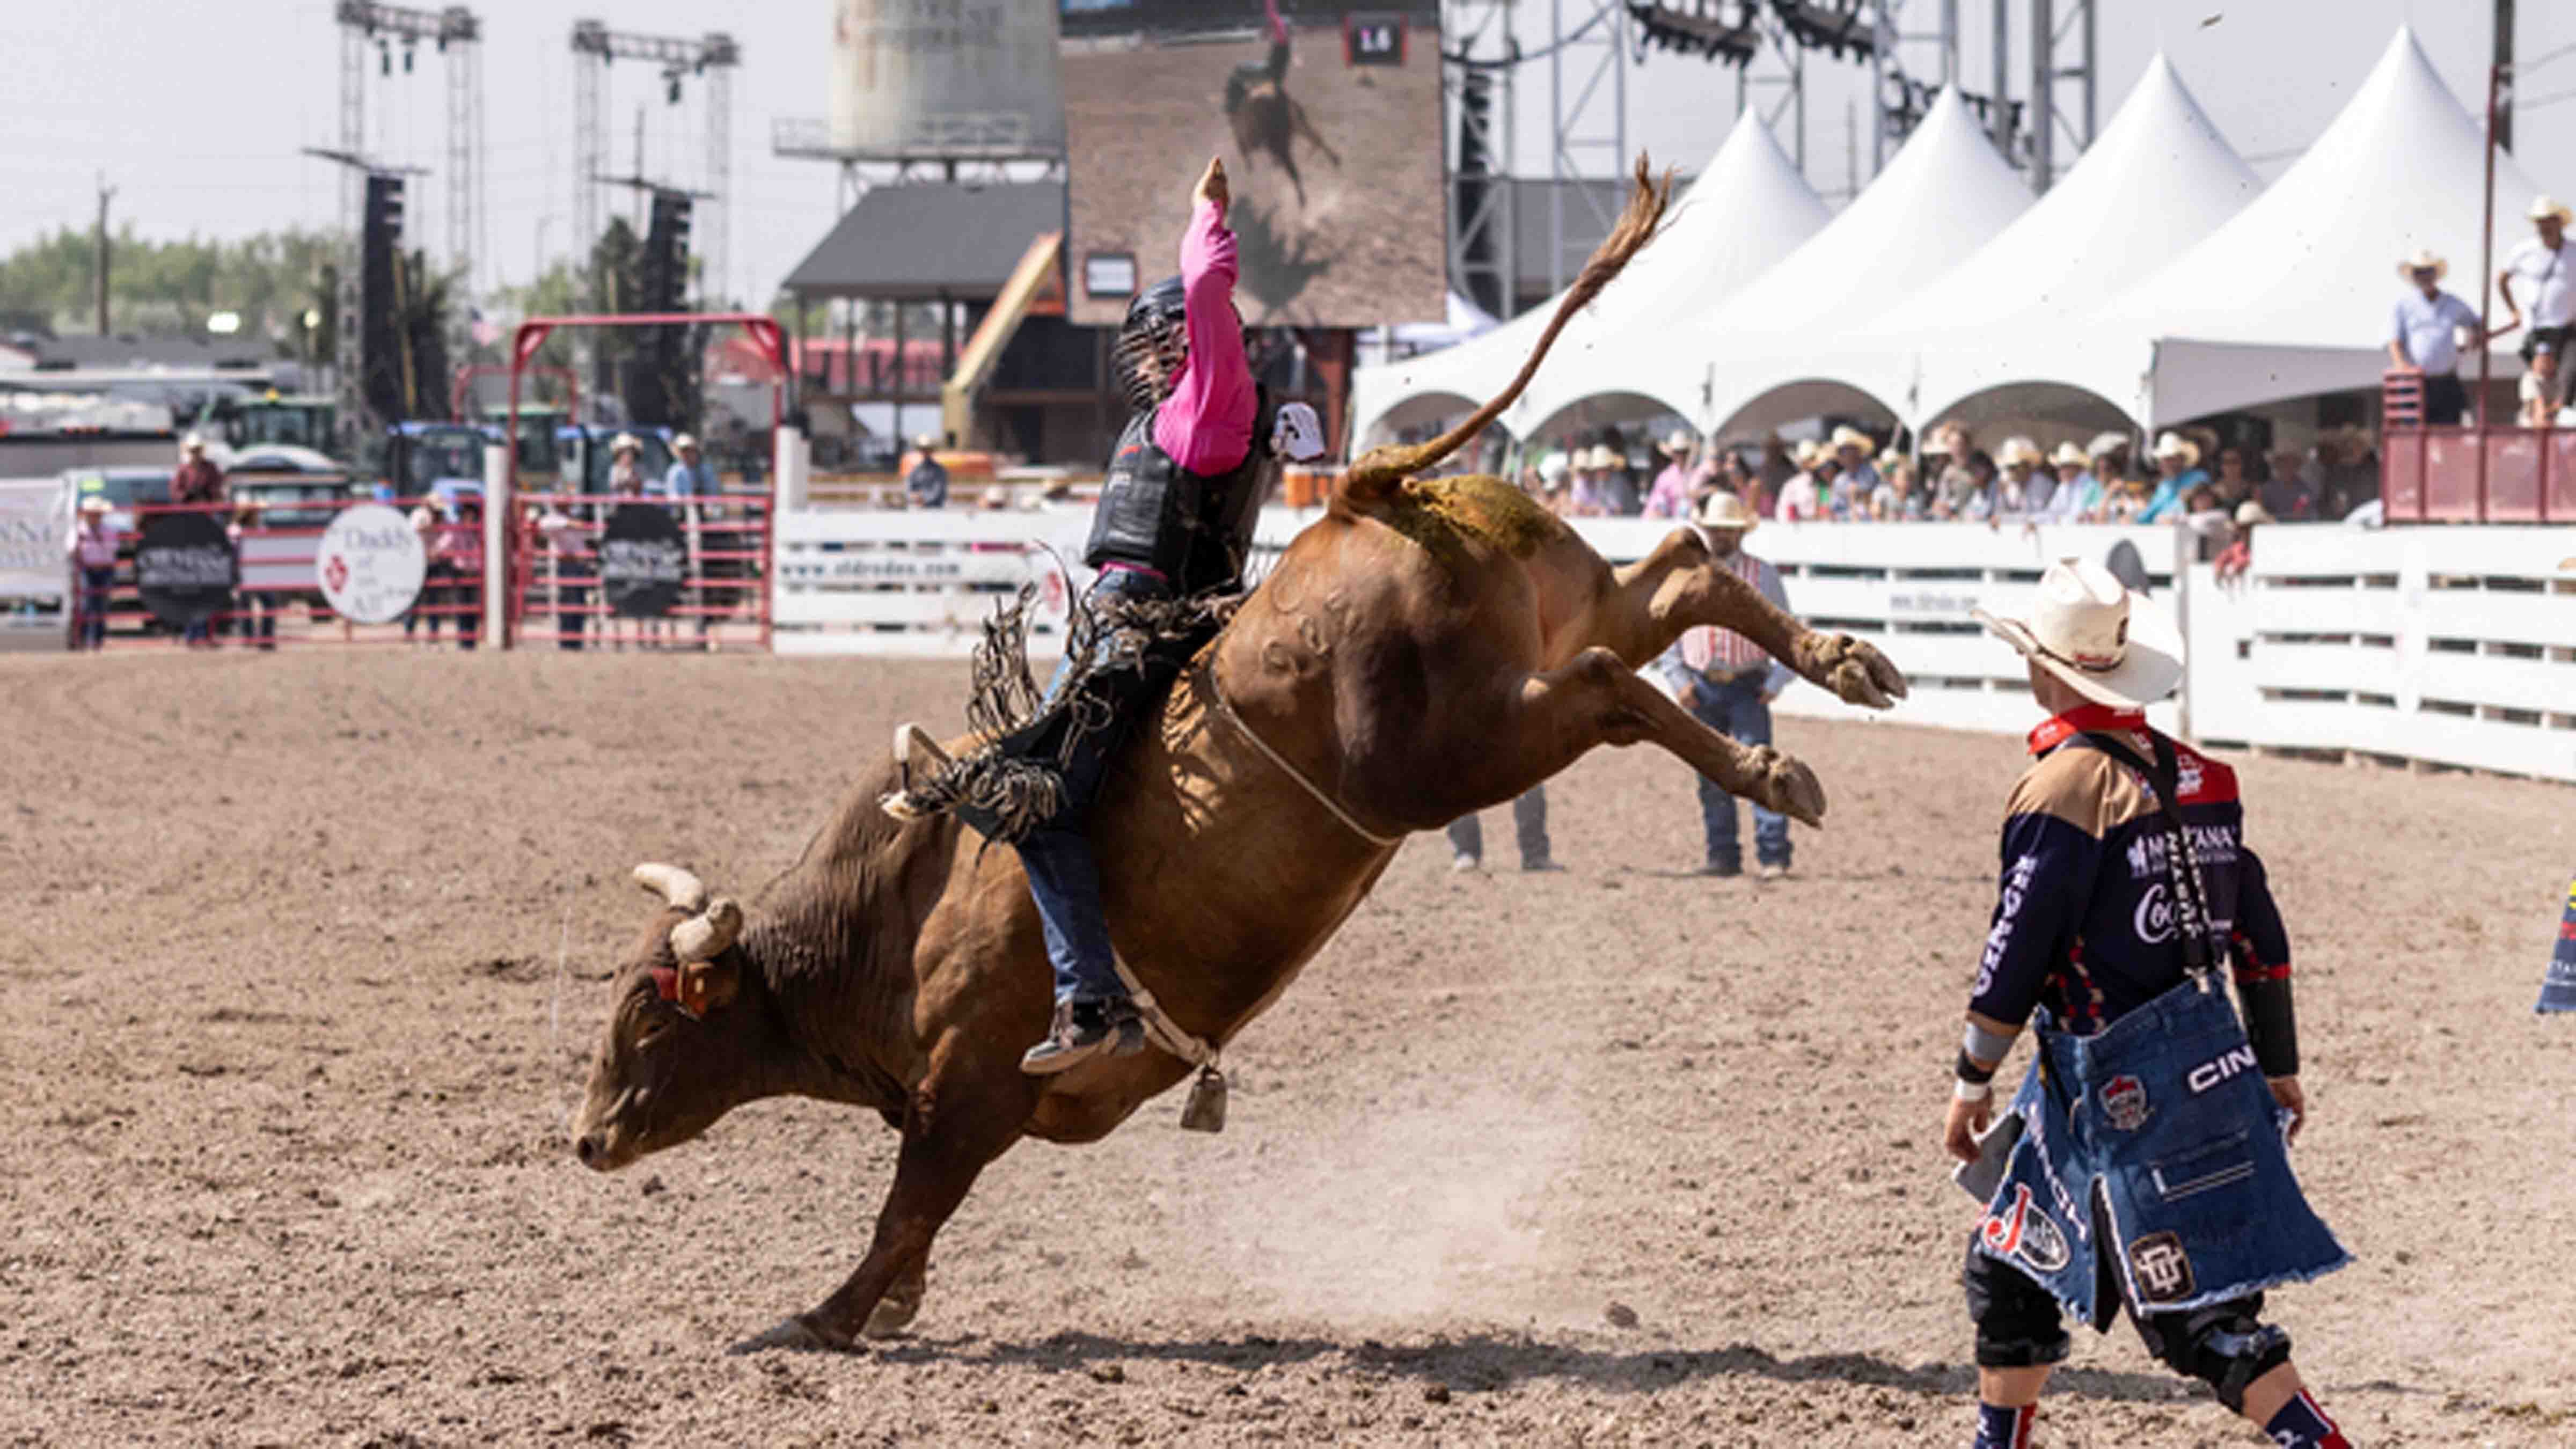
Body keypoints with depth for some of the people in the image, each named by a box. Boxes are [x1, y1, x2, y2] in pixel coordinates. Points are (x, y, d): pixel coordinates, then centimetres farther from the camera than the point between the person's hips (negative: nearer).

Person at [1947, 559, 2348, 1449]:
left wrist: (1971, 1082, -6)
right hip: (2209, 1064, 9)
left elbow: (2018, 951, -15)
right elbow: (2260, 937, 14)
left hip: (2126, 1088, -9)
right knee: (2008, 1272, 19)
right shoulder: (2191, 775, 9)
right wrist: (2279, 1067, 21)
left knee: (2199, 1319, -7)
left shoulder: (2065, 784, -15)